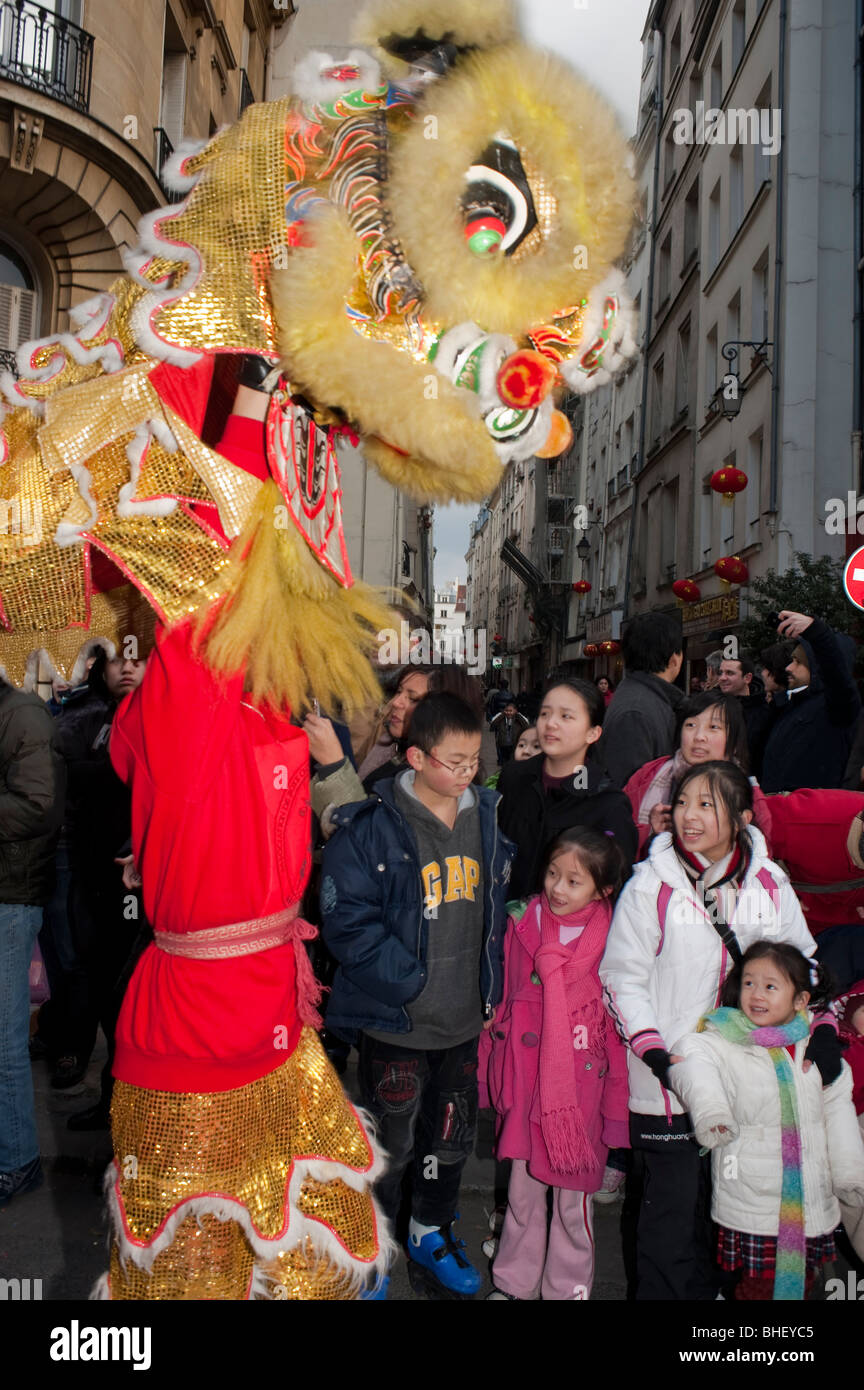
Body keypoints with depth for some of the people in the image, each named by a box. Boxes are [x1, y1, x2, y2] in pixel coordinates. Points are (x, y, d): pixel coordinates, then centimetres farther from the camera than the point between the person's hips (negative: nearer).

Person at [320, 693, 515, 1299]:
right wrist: (407, 980, -20)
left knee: (454, 1136, 20)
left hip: (465, 1019, 5)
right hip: (395, 1021, -5)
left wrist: (491, 987, 7)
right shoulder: (370, 827, -17)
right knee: (389, 1144, 10)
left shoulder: (489, 818, 2)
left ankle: (432, 1233, 44)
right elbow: (347, 919, -19)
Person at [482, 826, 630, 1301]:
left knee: (573, 1196, 12)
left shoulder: (611, 941, -12)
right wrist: (498, 1072, 11)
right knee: (522, 1190, 16)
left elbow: (619, 1028, -7)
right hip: (526, 1082, 3)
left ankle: (568, 1286, 33)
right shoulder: (522, 924, -2)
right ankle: (514, 1280, 37)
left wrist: (616, 1103, -4)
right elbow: (505, 1000, 8)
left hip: (580, 1088, -3)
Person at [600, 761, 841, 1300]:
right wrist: (653, 1050, -17)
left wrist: (823, 1028, -4)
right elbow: (623, 975, -7)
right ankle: (662, 1290, 27)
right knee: (673, 1200, 5)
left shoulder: (769, 883, 0)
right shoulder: (651, 885, -9)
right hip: (670, 1075, -3)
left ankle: (708, 1288, 38)